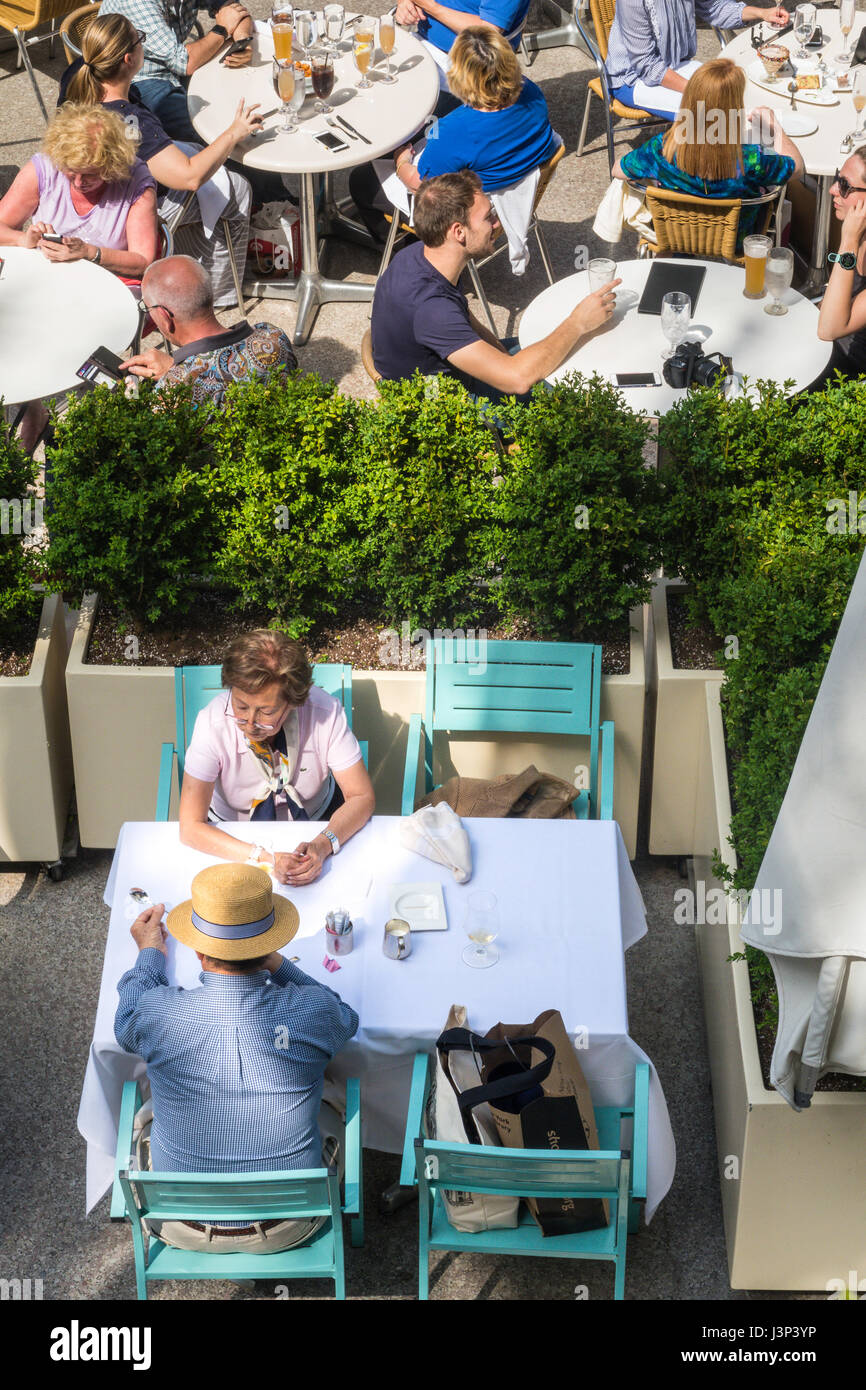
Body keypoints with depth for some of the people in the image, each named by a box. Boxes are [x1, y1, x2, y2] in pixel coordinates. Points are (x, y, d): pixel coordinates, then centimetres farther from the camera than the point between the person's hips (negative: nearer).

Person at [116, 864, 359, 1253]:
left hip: (185, 1231, 0)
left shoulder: (159, 1014, -23)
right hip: (287, 1230, 0)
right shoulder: (312, 1011, -23)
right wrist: (275, 963, 7)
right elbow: (346, 1018, 5)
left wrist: (150, 954, 21)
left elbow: (126, 1024, 5)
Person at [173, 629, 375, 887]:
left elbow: (362, 797, -16)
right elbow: (191, 827, -26)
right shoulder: (213, 723, -28)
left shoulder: (325, 711, -26)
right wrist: (266, 859, -38)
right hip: (234, 835, -4)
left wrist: (322, 845, -35)